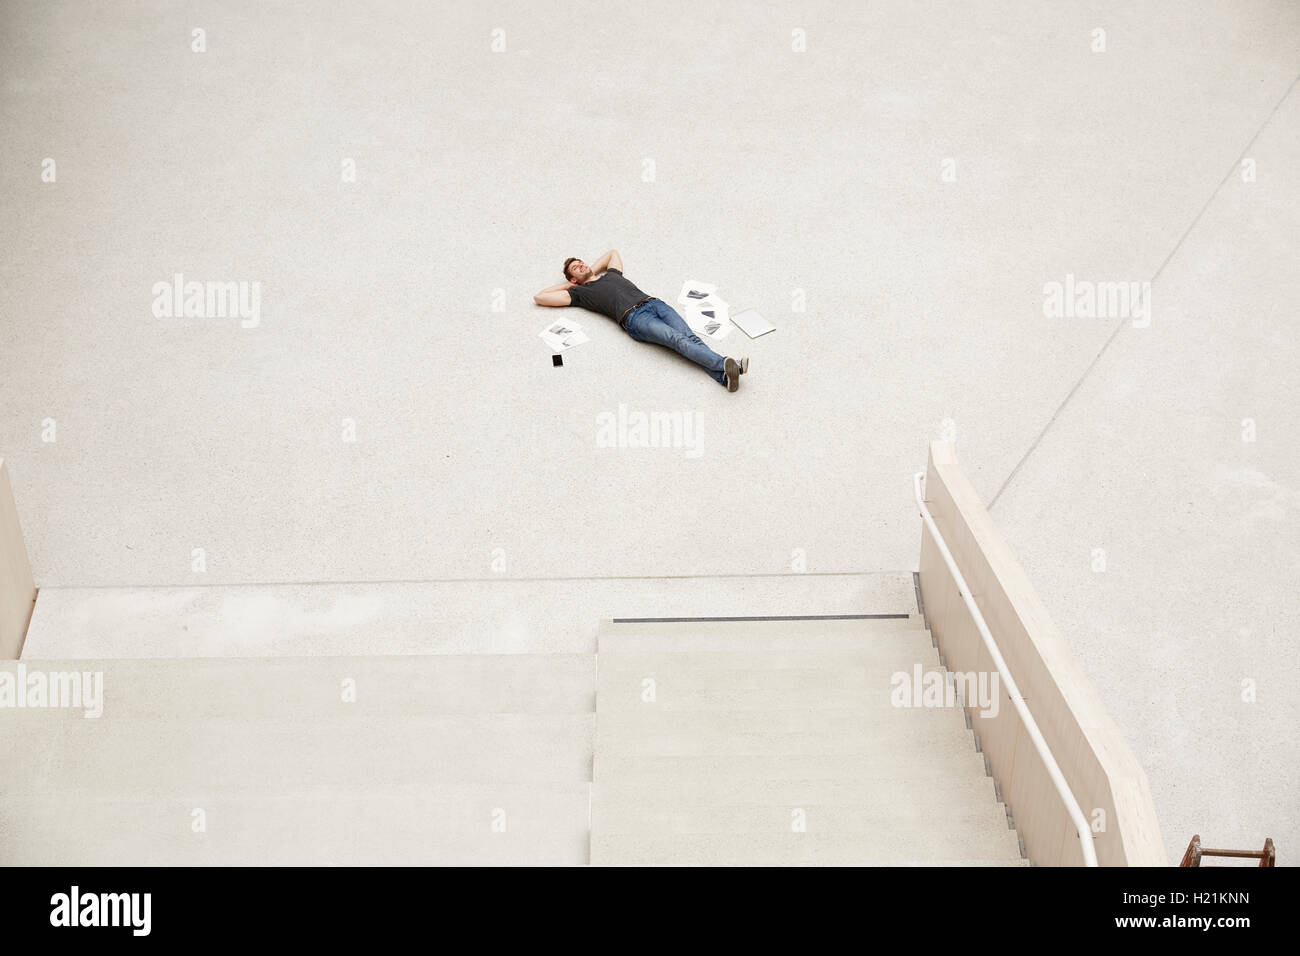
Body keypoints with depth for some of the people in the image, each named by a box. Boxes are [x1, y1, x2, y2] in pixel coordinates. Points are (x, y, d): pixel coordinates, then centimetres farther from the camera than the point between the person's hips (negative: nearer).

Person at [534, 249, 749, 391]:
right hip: (633, 318, -6)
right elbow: (539, 297, 21)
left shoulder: (611, 274, 36)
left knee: (690, 338, -22)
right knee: (678, 340, -30)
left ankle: (722, 375, -44)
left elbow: (613, 252, 57)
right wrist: (567, 285, 29)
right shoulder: (580, 293, 21)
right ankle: (724, 364, -51)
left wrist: (593, 271, 44)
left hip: (654, 303, 6)